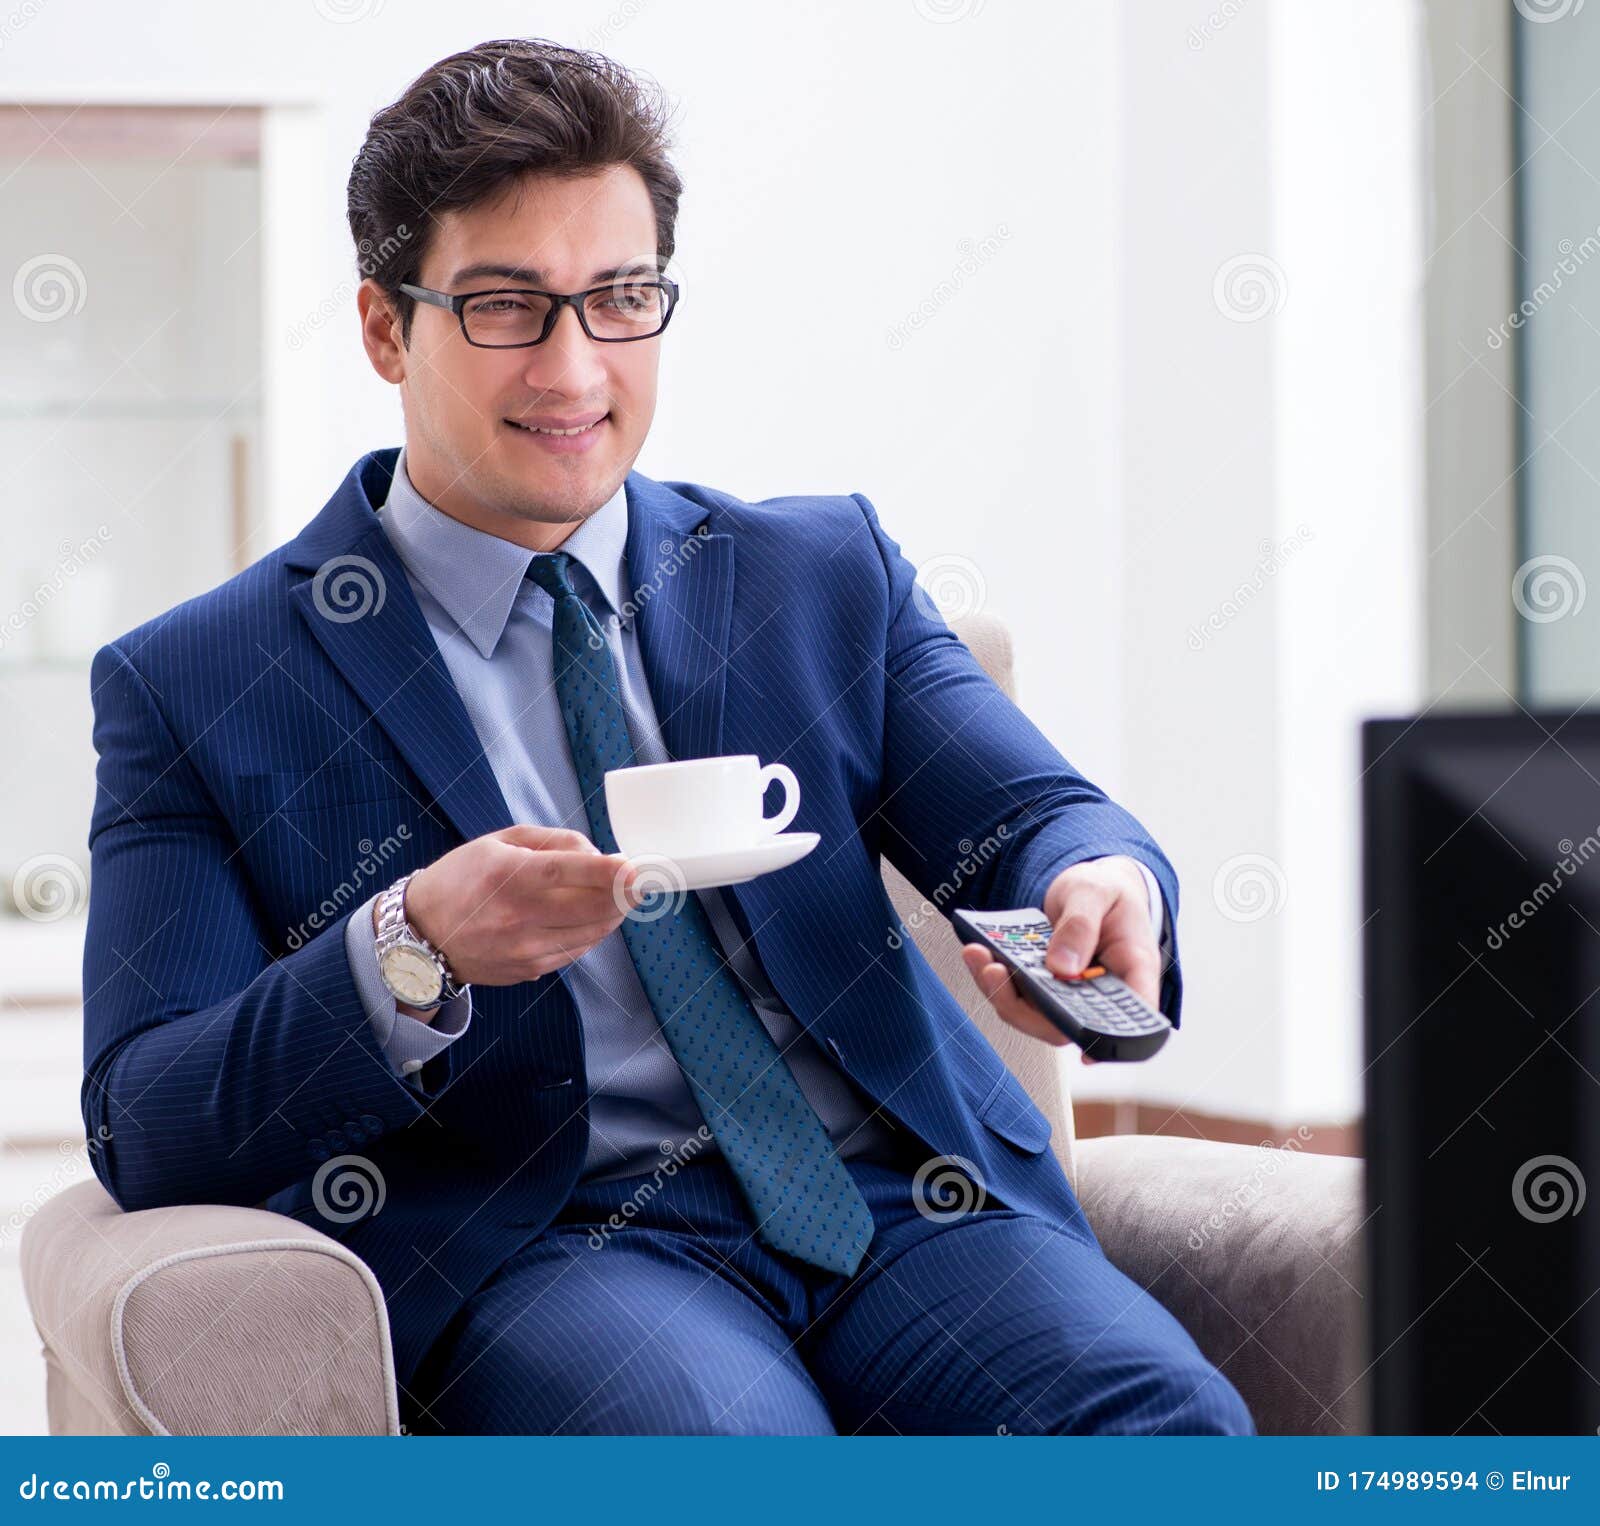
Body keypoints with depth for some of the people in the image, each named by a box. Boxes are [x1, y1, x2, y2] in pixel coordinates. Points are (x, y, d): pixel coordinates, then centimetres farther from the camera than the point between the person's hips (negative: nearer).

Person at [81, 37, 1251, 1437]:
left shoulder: (826, 573, 20)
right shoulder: (191, 688, 8)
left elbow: (1032, 818, 7)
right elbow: (147, 1137, 0)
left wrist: (1102, 885, -19)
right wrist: (409, 957, -20)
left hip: (908, 1209, 3)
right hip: (541, 1241, -3)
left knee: (1174, 1427, -29)